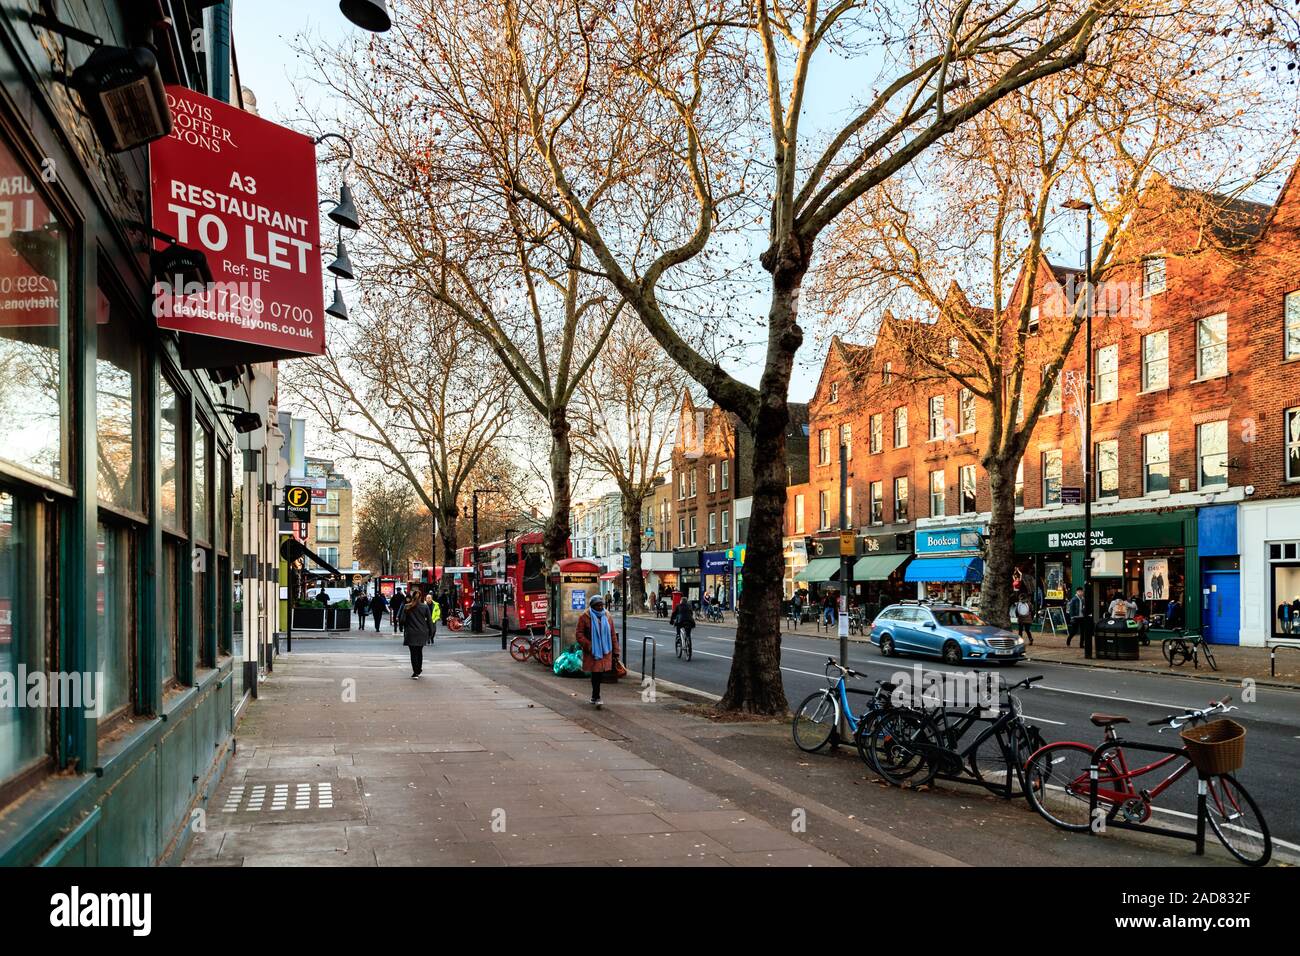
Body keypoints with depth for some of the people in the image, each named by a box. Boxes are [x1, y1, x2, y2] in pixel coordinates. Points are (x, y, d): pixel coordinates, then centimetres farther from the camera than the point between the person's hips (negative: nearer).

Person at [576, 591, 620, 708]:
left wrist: (615, 652, 8)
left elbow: (613, 635, 12)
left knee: (601, 674, 7)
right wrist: (588, 645, -16)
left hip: (605, 652, 4)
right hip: (592, 652, -4)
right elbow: (579, 634, -6)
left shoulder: (608, 617, 9)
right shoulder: (585, 617, -5)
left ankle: (594, 697, 24)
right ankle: (596, 698, 2)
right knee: (596, 674, -6)